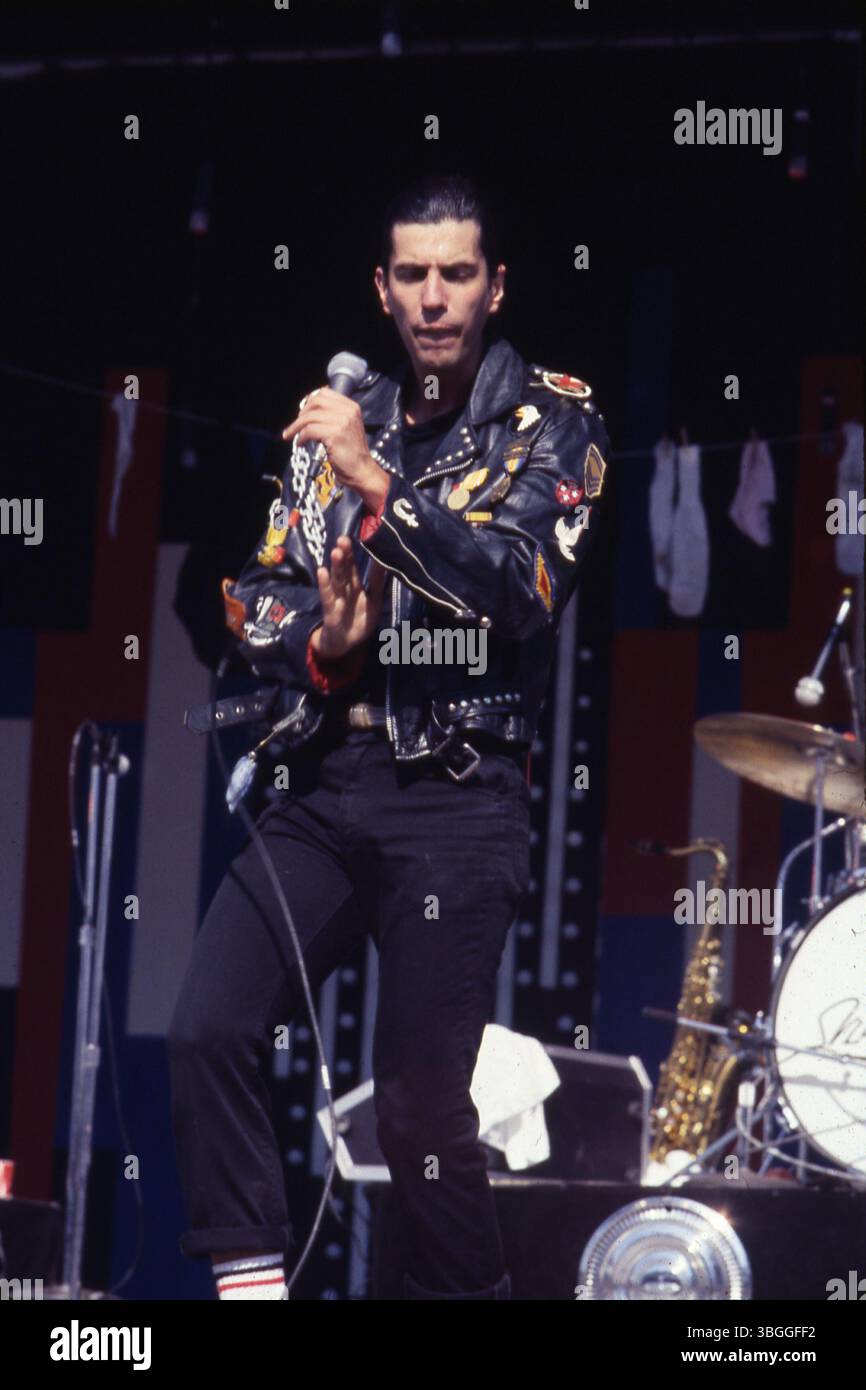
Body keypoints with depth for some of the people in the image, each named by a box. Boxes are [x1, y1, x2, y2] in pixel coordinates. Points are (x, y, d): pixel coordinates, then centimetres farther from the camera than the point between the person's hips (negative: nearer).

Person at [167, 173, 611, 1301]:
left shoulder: (553, 421, 1)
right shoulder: (339, 420, 15)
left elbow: (523, 586, -14)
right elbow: (260, 593, 15)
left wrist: (375, 478, -20)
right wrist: (323, 644, -7)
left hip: (457, 798, -4)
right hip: (324, 786, 4)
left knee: (419, 1102, -6)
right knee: (208, 1029, -13)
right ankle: (250, 1283, -6)